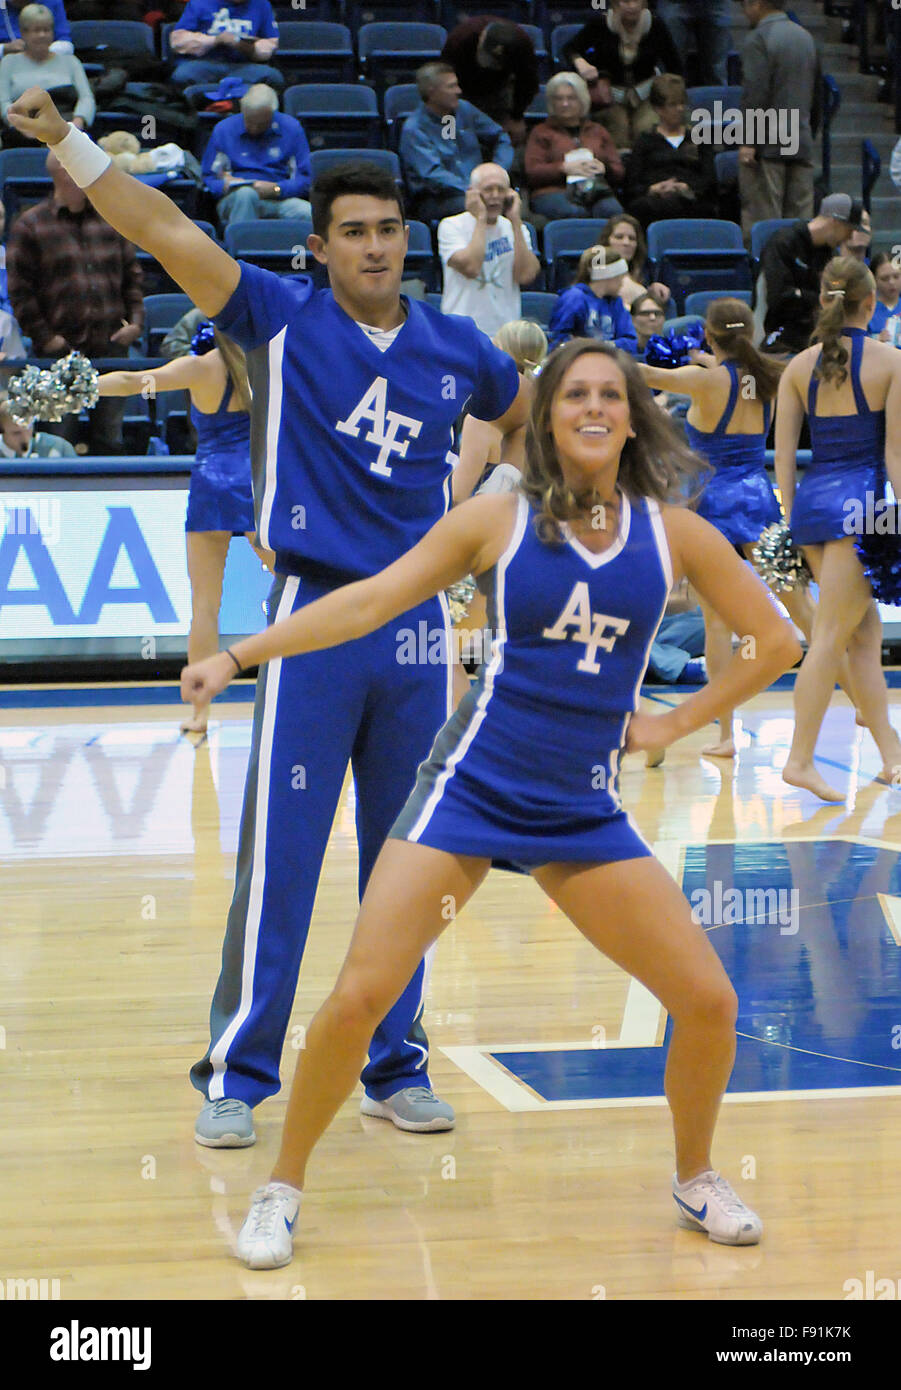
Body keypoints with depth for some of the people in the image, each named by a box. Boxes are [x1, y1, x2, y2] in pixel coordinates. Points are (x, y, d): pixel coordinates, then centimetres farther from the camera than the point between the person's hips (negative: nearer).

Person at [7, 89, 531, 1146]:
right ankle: (237, 1074, 6)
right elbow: (166, 231, -13)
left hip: (419, 621, 3)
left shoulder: (453, 347, 7)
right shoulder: (282, 319, -2)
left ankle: (396, 1067, 19)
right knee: (278, 855, -4)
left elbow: (532, 421, 27)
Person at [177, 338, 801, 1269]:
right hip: (472, 788, -2)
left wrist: (677, 724, 6)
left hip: (586, 810, 2)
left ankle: (695, 1181, 24)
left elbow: (775, 644, 11)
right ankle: (282, 1189, 7)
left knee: (709, 1001, -2)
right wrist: (239, 654, -8)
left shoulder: (674, 533, 2)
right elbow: (368, 603, -2)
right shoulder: (499, 521, -2)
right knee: (359, 994, -13)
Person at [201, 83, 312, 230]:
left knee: (308, 212, -33)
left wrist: (275, 189, -13)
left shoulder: (291, 128, 10)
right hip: (233, 200, 0)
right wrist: (225, 186, -12)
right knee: (246, 193, -39)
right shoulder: (223, 129, 10)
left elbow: (305, 179, 5)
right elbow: (208, 178, 11)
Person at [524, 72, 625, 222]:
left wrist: (604, 168, -1)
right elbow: (532, 173, 6)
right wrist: (565, 168, -8)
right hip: (554, 191, -2)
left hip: (597, 192, 2)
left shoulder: (598, 131, 30)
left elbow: (619, 173, 23)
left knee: (611, 210, -35)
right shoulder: (541, 132, 21)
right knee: (573, 212, -40)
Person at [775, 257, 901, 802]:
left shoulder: (799, 366, 6)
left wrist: (792, 520, 12)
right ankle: (801, 759, -7)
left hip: (812, 497, 5)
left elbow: (784, 455, 6)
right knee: (831, 636, -5)